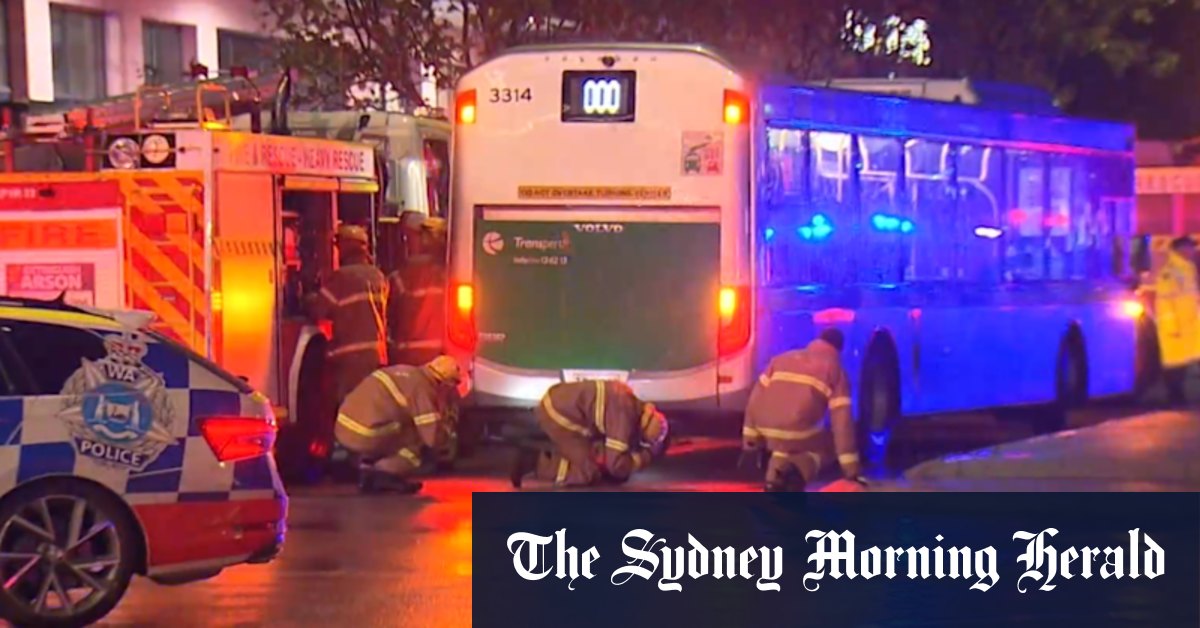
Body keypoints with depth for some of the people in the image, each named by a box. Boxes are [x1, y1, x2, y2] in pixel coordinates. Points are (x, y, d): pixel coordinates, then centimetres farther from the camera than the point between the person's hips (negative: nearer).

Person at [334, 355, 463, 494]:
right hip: (366, 435, -8)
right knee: (423, 443, 4)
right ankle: (384, 475, -4)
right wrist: (448, 427, 13)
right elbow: (434, 437, -7)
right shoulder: (423, 387, -7)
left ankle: (368, 466, 16)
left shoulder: (406, 373, 19)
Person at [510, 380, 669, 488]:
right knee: (588, 473, -5)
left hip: (555, 401, 9)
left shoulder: (628, 400, 8)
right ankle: (534, 463, -7)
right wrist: (646, 456, -3)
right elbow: (617, 466, -16)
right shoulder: (625, 414, -18)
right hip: (558, 413, -9)